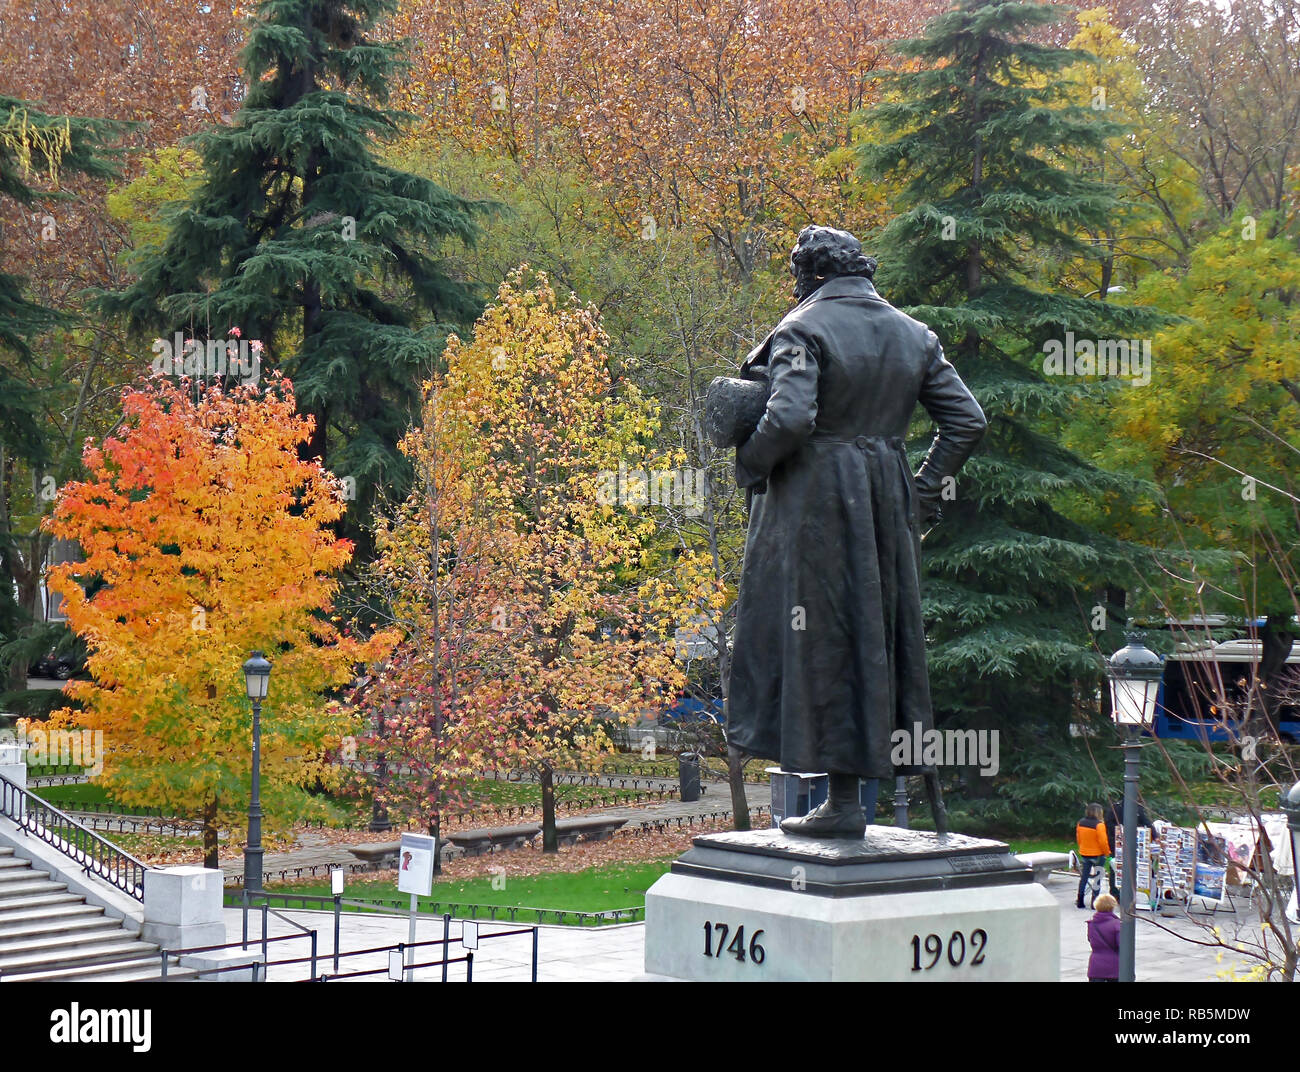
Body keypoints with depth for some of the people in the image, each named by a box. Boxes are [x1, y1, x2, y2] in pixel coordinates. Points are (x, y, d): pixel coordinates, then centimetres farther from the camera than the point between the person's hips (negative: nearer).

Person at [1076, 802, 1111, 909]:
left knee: (1083, 878, 14)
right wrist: (1107, 852, -3)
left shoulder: (1080, 823, 0)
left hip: (1084, 854, 5)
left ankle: (1080, 902, 16)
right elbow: (1103, 841, -18)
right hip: (1097, 855, -5)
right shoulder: (1099, 825, -19)